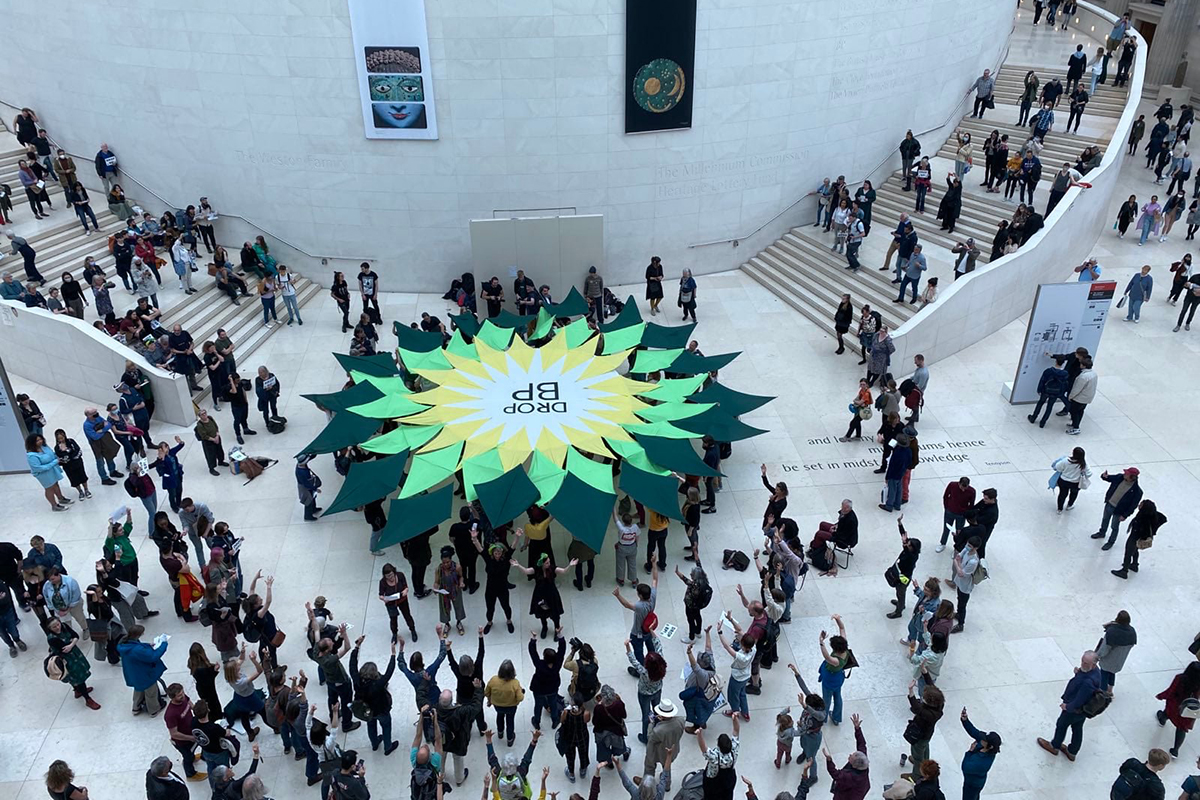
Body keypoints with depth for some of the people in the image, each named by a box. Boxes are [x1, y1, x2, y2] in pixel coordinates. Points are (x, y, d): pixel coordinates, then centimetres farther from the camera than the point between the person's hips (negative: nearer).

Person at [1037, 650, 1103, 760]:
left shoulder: (1088, 682, -43)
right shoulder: (1094, 670, -15)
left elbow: (1078, 702, -33)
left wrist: (1067, 707, -16)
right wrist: (1078, 673, -11)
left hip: (1074, 710, -7)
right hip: (1085, 708, 7)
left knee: (1061, 725, 21)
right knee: (1077, 729, 27)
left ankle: (1054, 746, 46)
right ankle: (1072, 752, 49)